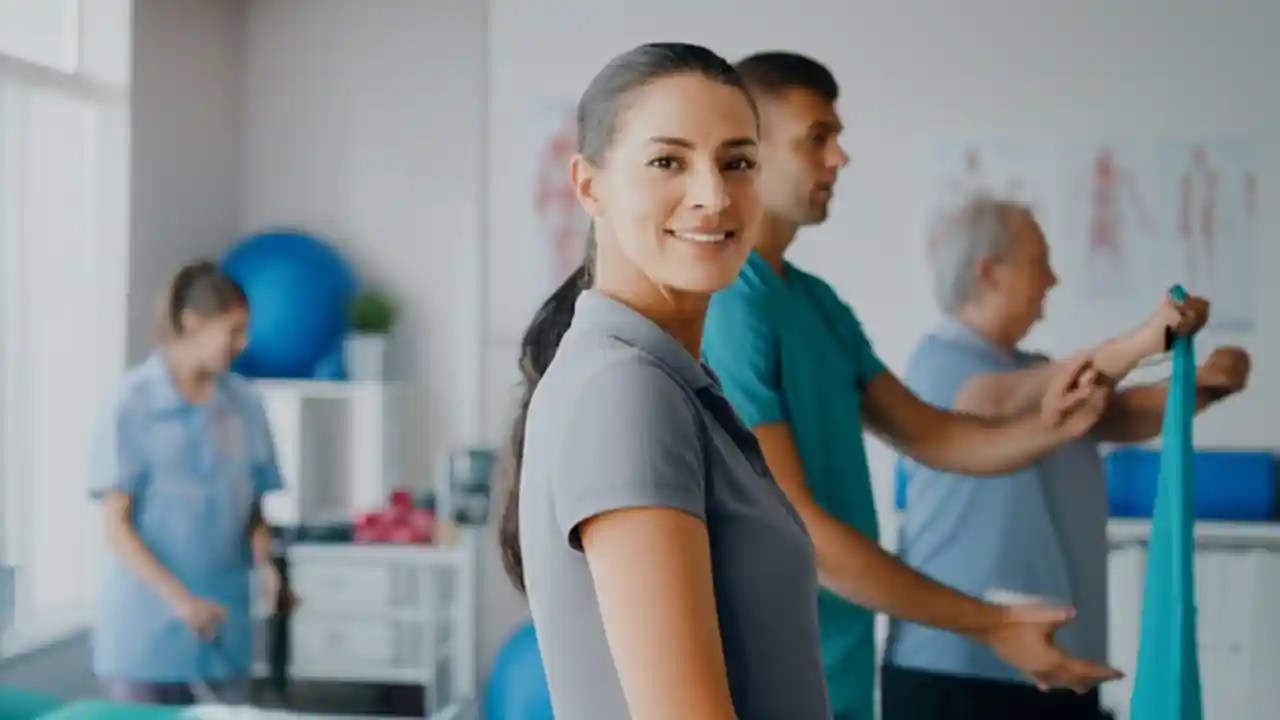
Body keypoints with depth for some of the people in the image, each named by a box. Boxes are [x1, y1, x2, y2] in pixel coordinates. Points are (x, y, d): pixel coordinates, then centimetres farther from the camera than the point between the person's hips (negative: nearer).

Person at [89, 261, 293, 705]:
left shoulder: (244, 405, 3)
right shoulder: (135, 402, -8)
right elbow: (116, 524, -9)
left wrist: (266, 565, -9)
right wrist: (180, 599, -19)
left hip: (223, 629, 4)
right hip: (145, 632, -3)